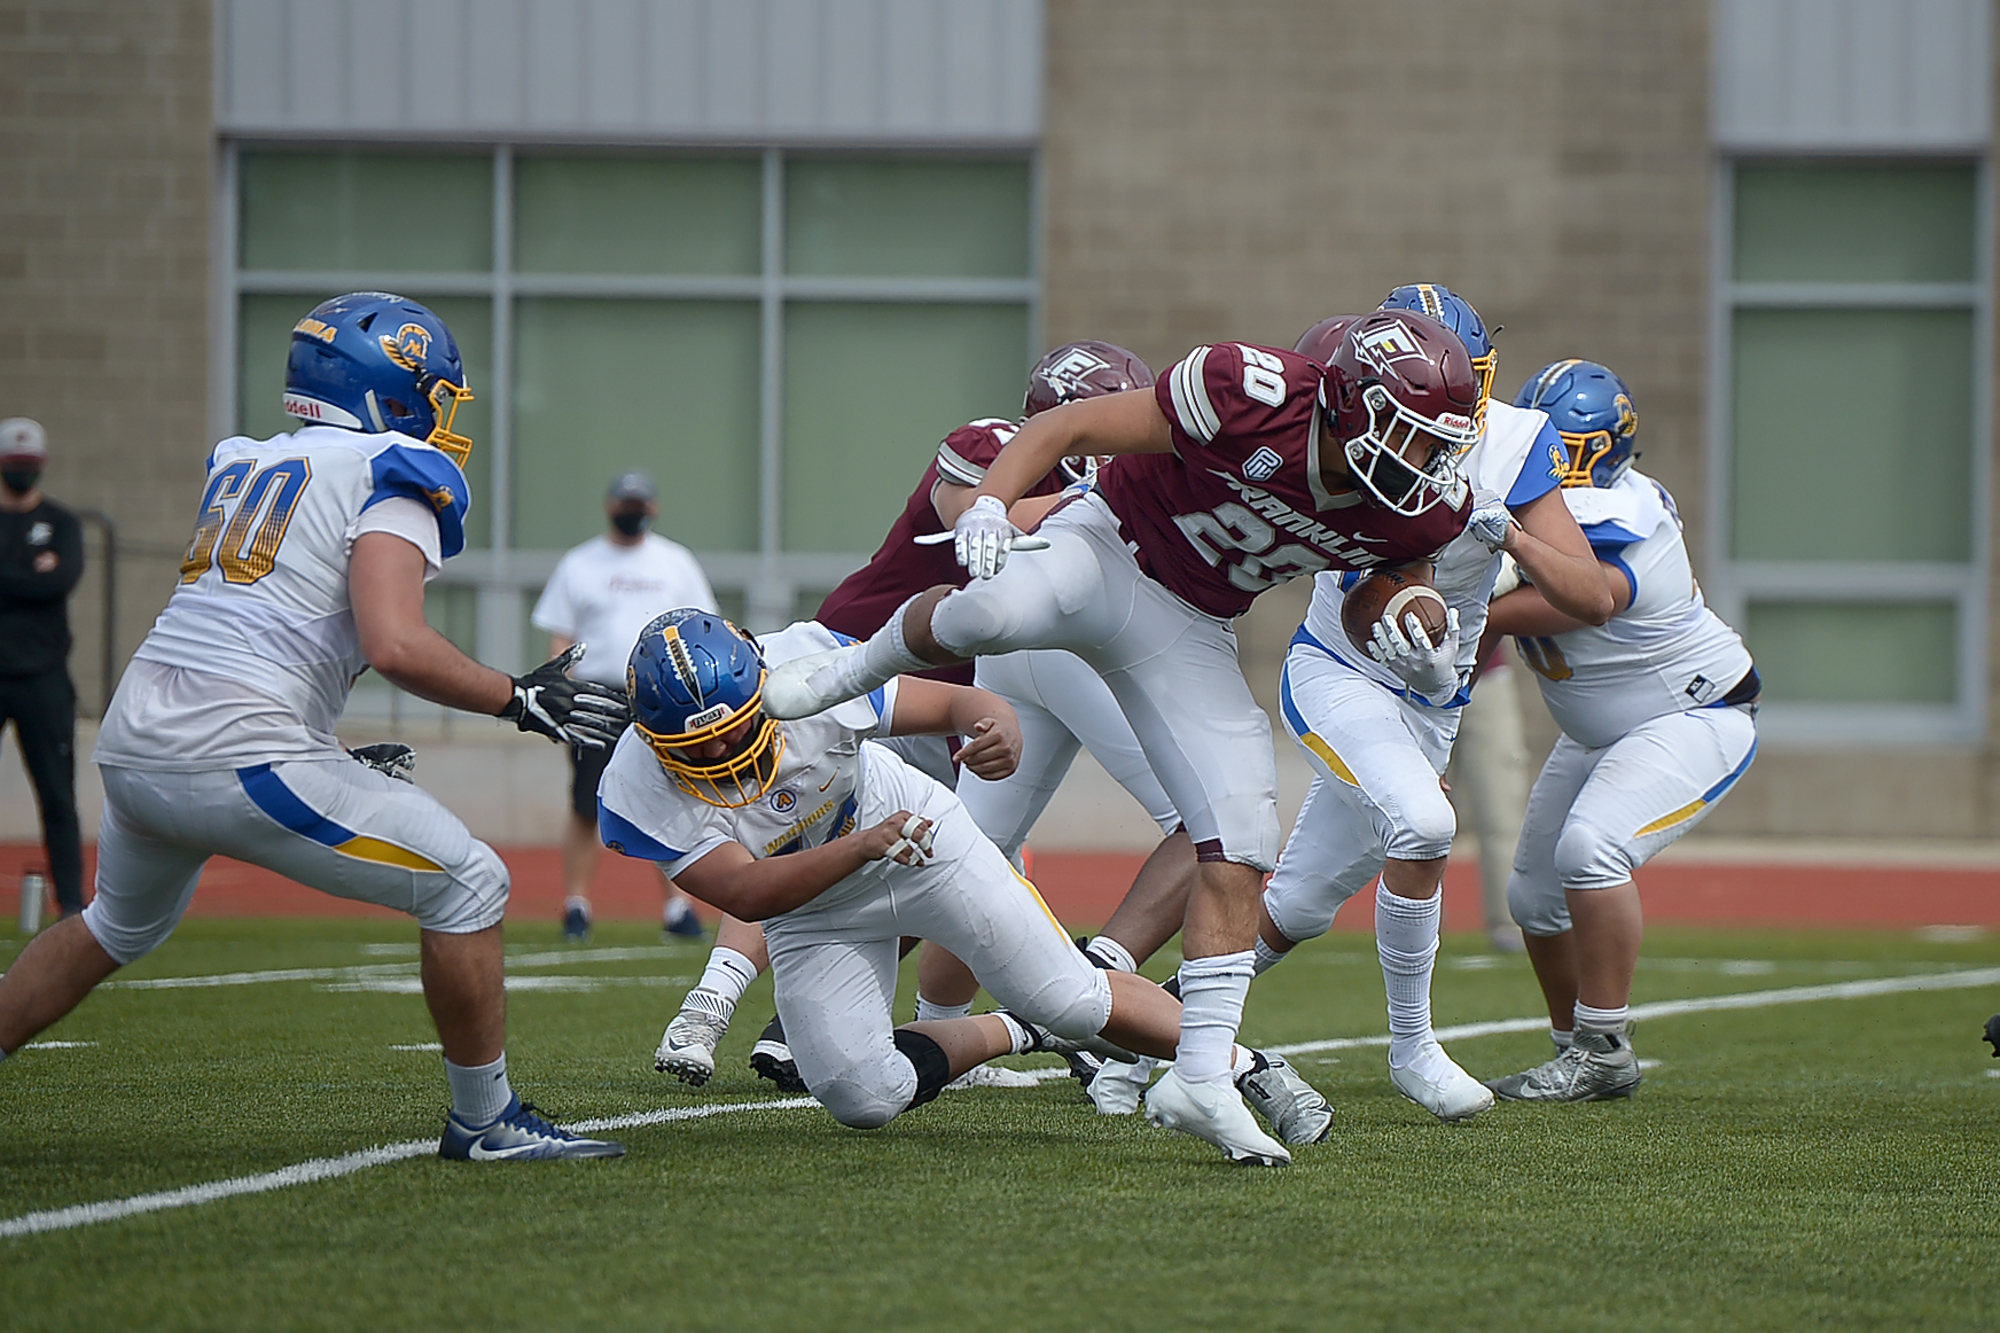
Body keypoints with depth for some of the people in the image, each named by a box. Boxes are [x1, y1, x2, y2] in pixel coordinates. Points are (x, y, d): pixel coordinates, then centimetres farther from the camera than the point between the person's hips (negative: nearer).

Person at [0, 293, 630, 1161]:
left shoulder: (245, 467, 22)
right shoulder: (392, 478, -2)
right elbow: (395, 646, -17)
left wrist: (334, 763, 30)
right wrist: (521, 700, -4)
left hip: (132, 746, 8)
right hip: (236, 756, -8)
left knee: (118, 926, 35)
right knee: (467, 887, 2)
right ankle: (485, 1120, 8)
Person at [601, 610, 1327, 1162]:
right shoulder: (641, 793, -29)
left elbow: (954, 702, -21)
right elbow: (744, 893, -34)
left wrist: (1002, 729, -45)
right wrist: (860, 848, -48)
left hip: (926, 838, -1)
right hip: (810, 909, 2)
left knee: (1072, 1003, -6)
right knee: (864, 1101, -10)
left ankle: (1241, 1067, 18)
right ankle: (1013, 1033, 18)